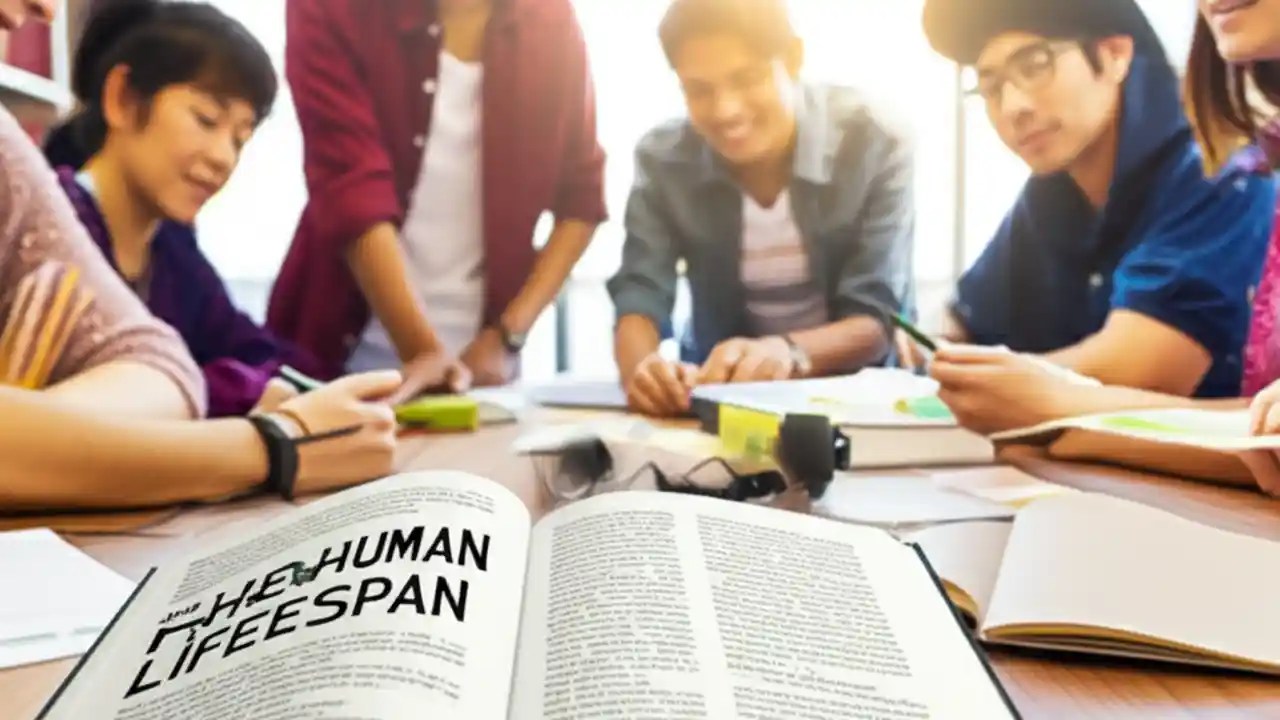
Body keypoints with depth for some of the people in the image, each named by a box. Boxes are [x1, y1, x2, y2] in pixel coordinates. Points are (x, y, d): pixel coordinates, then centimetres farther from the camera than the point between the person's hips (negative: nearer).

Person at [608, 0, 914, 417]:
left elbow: (877, 318, -19)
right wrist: (641, 367, -39)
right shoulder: (663, 158, -10)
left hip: (853, 388, 0)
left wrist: (790, 351, -40)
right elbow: (639, 297, -16)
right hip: (716, 388, 1)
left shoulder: (873, 147, -15)